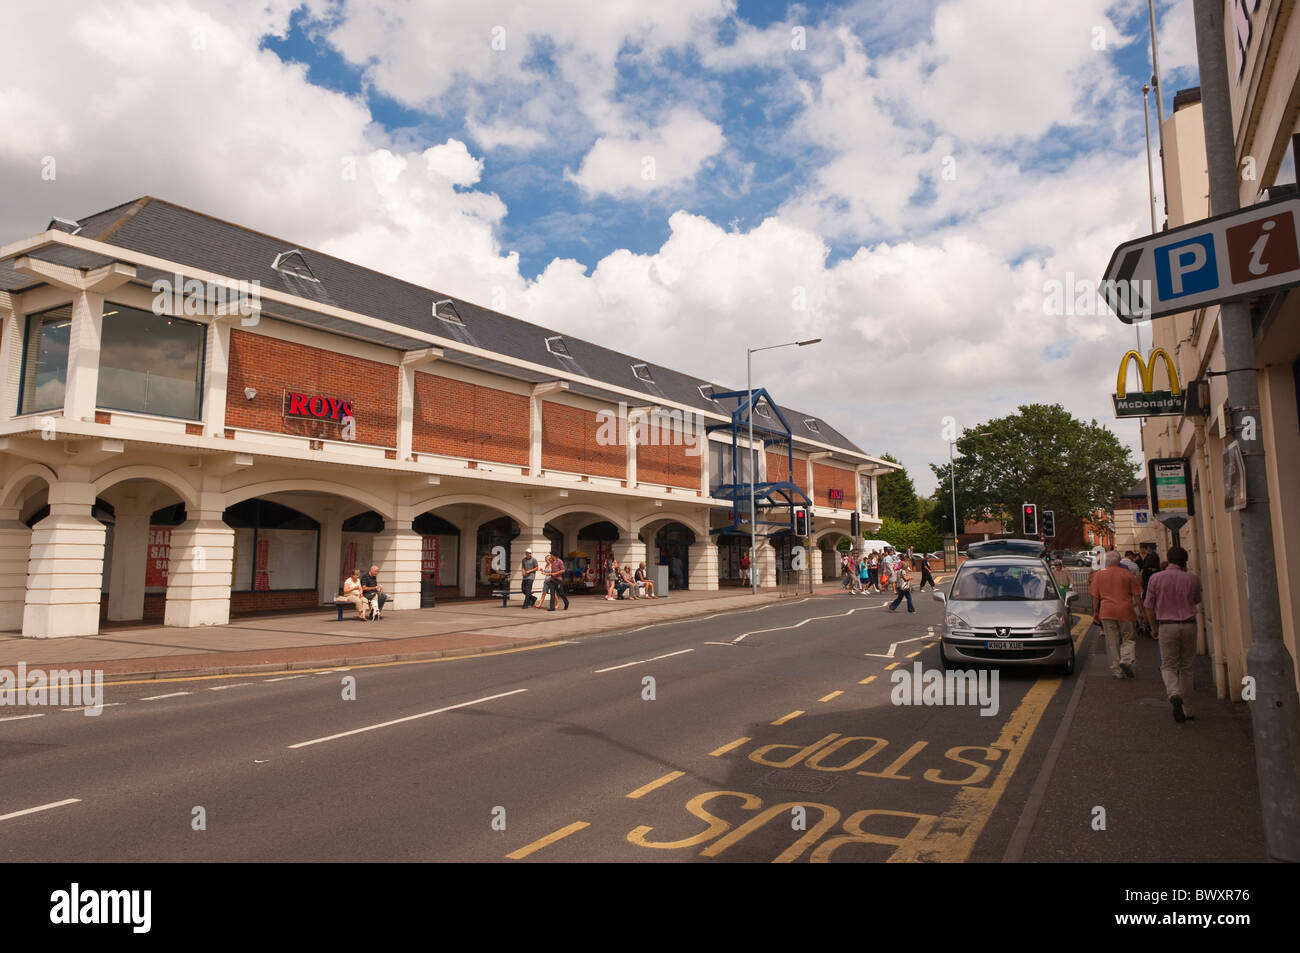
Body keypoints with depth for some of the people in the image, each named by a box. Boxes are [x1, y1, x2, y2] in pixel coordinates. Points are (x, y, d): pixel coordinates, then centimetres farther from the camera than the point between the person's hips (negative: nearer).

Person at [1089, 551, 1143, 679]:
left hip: (1107, 611, 1)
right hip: (1126, 611, -1)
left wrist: (1096, 612, 13)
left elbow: (1095, 597, 5)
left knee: (1112, 642, 6)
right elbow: (1137, 595, 3)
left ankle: (1117, 670, 7)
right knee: (1128, 638, 12)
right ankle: (1126, 660, -11)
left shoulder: (1099, 575, 4)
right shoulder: (1128, 574, 2)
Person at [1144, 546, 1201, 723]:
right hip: (1189, 625, 2)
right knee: (1186, 667, 12)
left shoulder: (1156, 578, -3)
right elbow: (1196, 601, 20)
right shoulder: (1192, 579, 1)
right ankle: (1186, 709, 18)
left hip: (1167, 625, -2)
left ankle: (1174, 694, -24)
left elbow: (1149, 606, 0)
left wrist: (1154, 628, 13)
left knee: (1168, 665, 5)